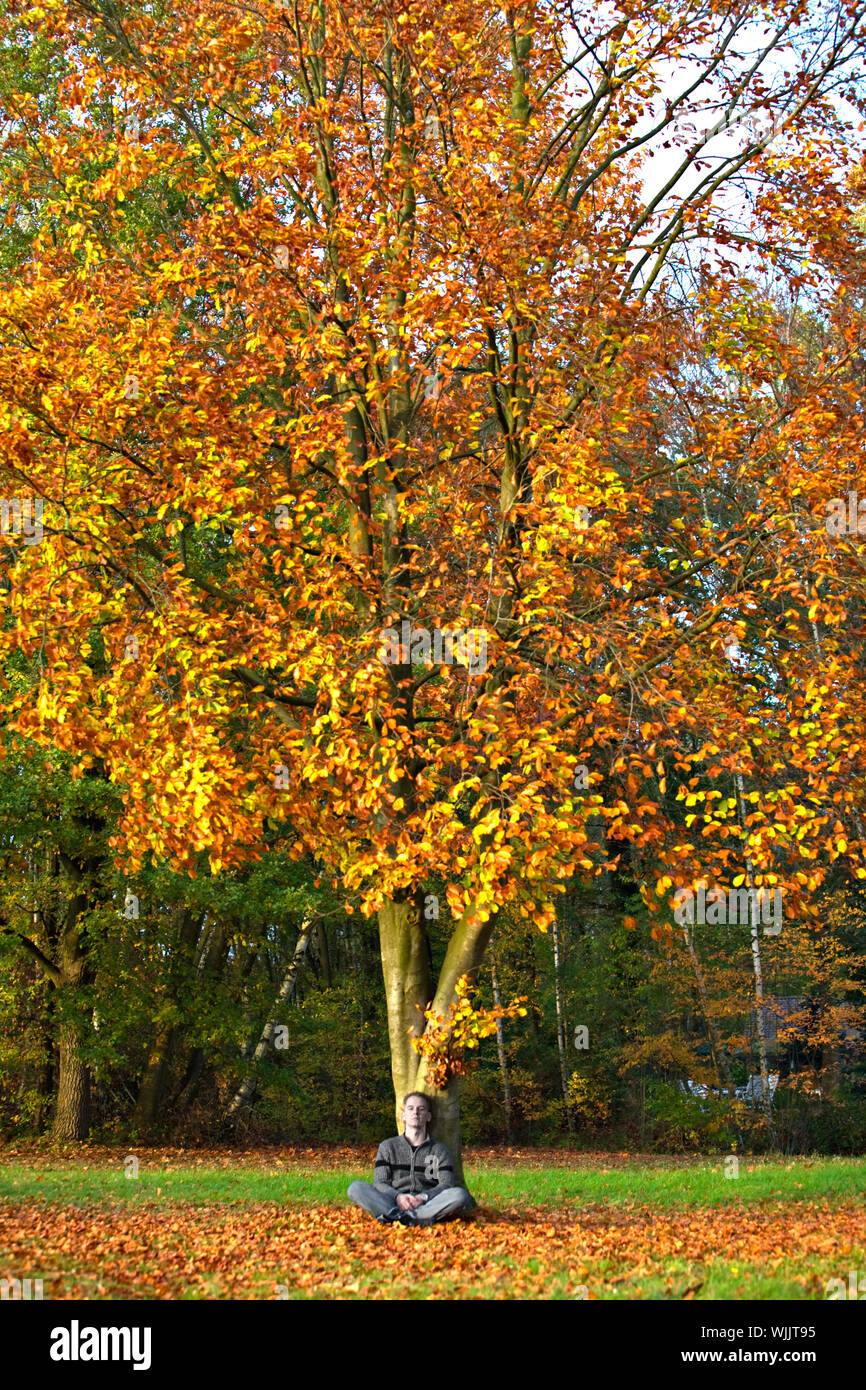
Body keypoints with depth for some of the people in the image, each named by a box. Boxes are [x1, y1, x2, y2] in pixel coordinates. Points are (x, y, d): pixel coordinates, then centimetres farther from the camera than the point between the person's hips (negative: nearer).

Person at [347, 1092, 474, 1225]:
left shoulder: (439, 1150, 18)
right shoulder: (388, 1146, 19)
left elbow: (446, 1184, 4)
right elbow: (379, 1183, 7)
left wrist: (423, 1197, -17)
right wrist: (398, 1197, -17)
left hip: (427, 1205, 0)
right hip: (392, 1203, 0)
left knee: (460, 1195, -32)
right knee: (356, 1188, -24)